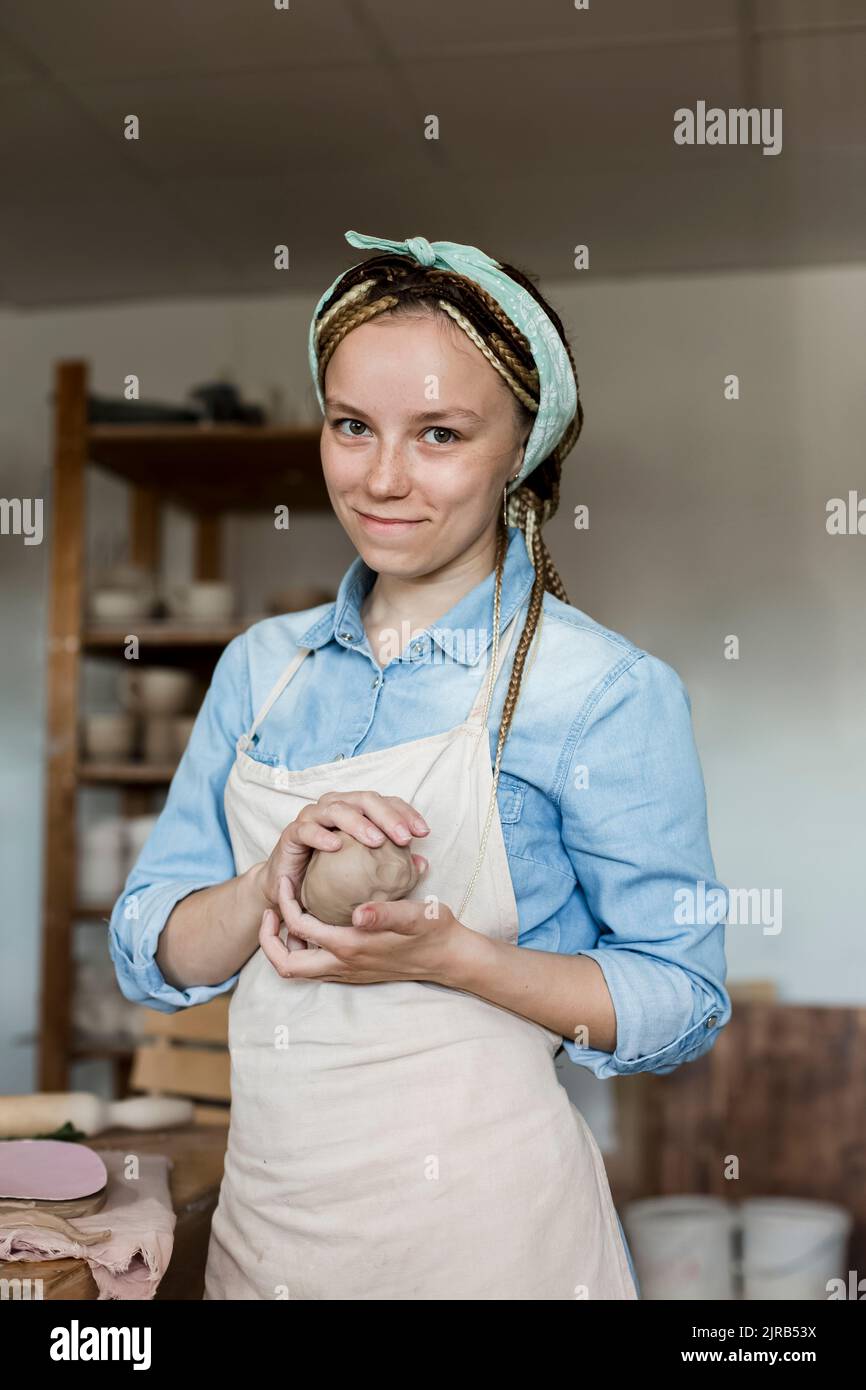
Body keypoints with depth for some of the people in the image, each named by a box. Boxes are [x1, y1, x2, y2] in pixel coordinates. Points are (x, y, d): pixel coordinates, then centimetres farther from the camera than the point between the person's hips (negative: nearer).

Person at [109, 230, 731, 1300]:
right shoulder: (262, 666, 2)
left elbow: (685, 1005, -10)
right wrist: (269, 888, -19)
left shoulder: (608, 691, -12)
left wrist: (449, 954, -24)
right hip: (263, 1212, 5)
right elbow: (148, 958, 2)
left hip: (481, 1232, -4)